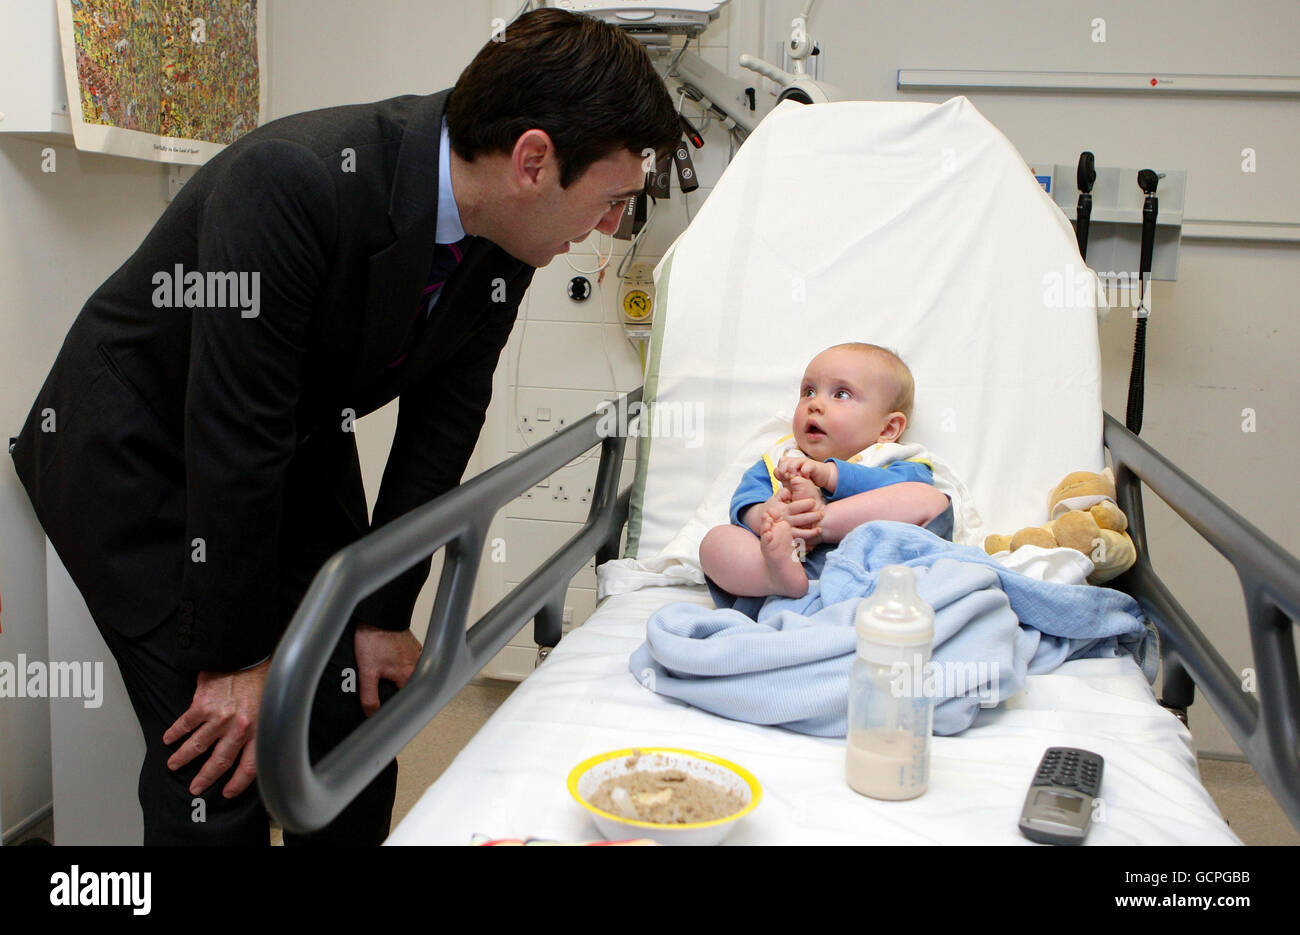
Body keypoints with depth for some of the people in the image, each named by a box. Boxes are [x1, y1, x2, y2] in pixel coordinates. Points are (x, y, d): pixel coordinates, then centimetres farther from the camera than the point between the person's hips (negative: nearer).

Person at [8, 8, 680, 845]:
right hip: (134, 455, -6)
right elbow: (231, 439, -31)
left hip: (297, 450, 6)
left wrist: (383, 613, -1)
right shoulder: (291, 181, -35)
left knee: (355, 727, 5)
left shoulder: (502, 246, -12)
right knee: (221, 766, -10)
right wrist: (238, 658, -21)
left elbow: (441, 428, -4)